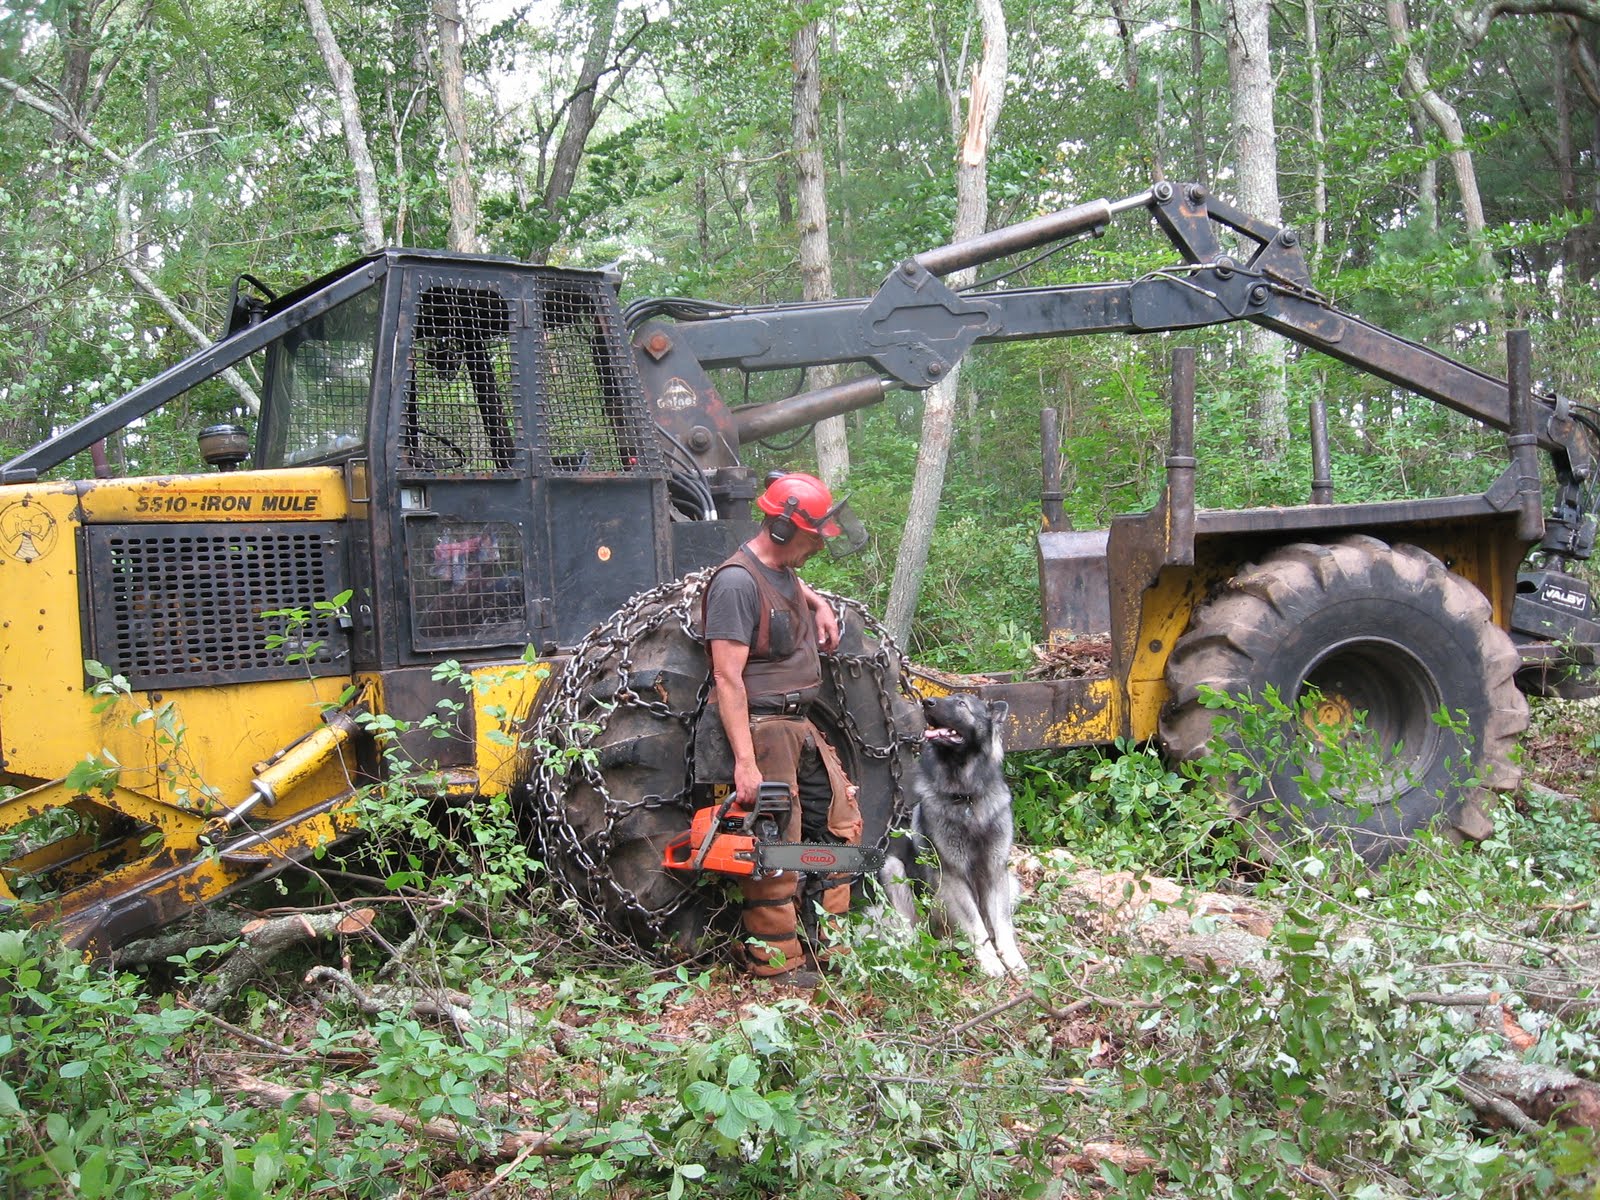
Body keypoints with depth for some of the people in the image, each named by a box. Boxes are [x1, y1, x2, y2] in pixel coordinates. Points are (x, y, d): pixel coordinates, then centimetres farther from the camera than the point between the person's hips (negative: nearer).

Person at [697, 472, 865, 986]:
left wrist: (819, 603, 20)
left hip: (800, 725, 10)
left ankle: (829, 945, 24)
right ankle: (775, 962, 8)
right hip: (760, 729, -10)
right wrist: (745, 762, -26)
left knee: (840, 825, 13)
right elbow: (728, 679, -22)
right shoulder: (738, 582, -18)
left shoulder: (782, 571, 11)